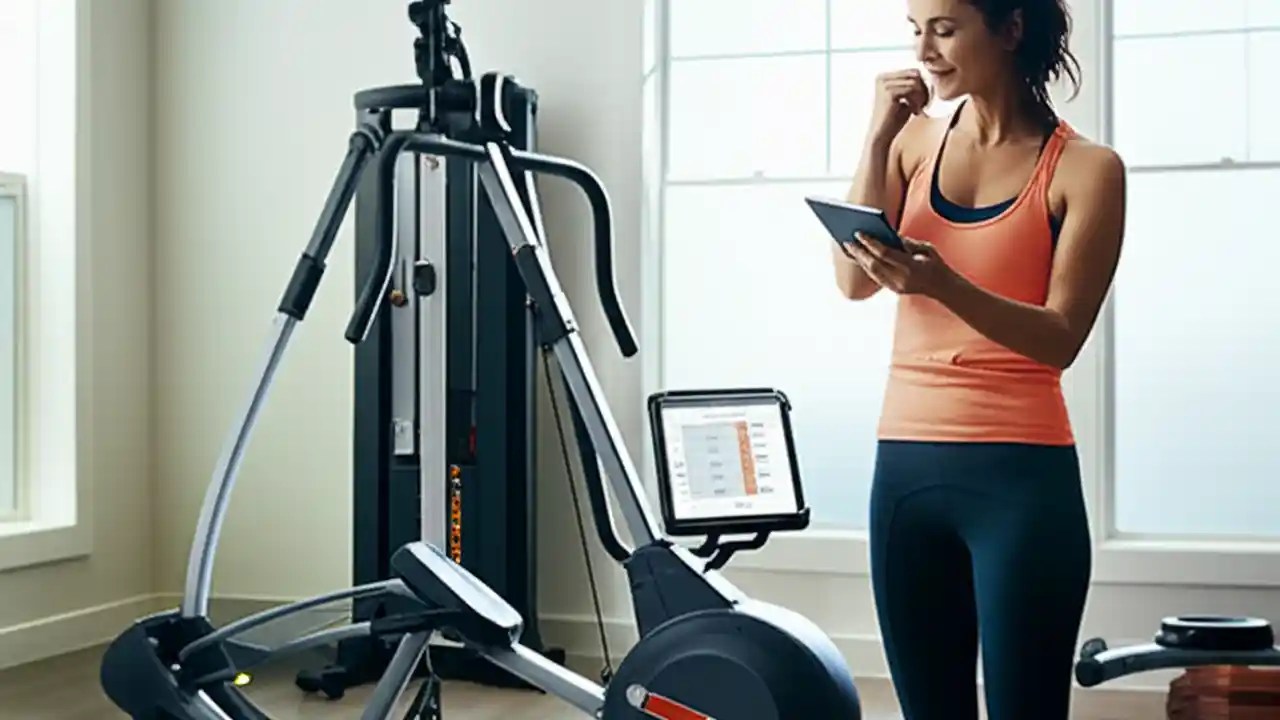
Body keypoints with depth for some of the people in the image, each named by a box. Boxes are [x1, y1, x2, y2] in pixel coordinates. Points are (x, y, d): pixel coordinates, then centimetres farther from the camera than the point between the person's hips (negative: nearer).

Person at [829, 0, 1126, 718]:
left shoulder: (1084, 169, -4)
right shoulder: (917, 138, 9)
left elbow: (1061, 339, -11)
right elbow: (854, 280, -1)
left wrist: (944, 285, -27)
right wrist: (879, 136, -6)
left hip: (1022, 478, -4)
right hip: (906, 468, 4)